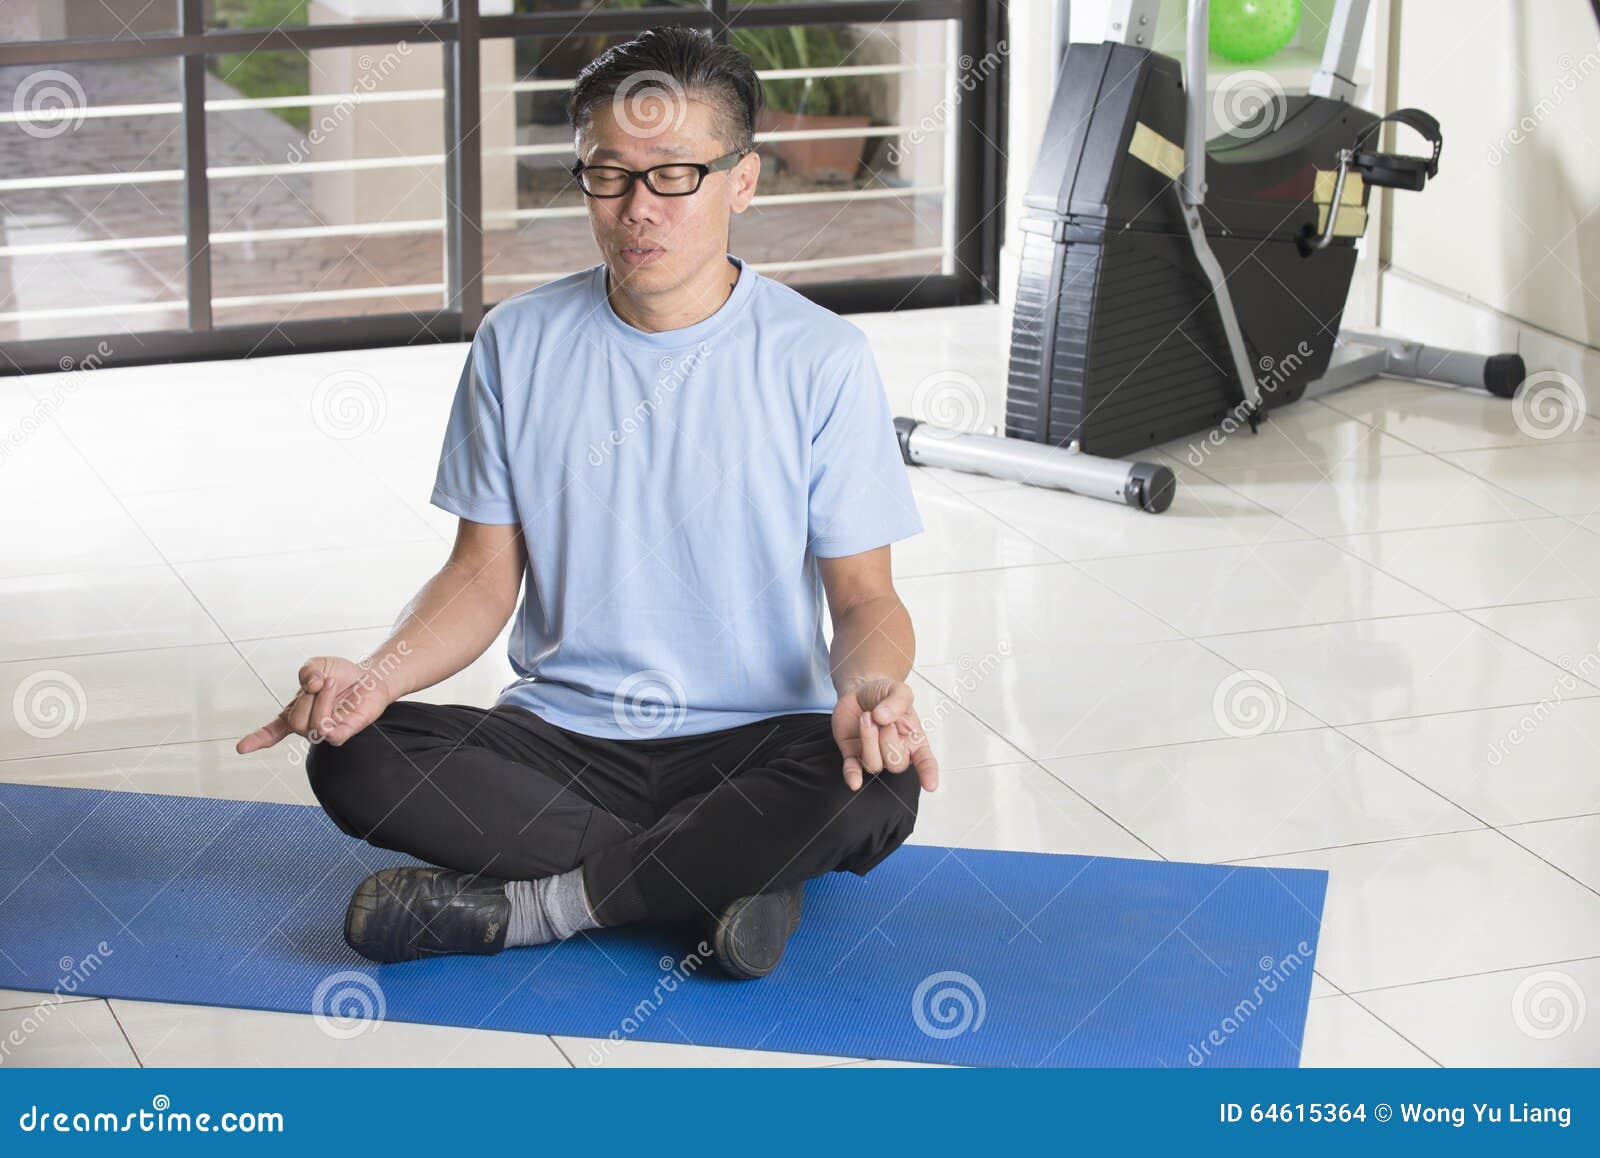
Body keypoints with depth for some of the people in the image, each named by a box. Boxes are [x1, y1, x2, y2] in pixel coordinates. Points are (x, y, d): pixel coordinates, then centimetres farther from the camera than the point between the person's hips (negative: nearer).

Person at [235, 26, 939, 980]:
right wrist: (379, 674, -14)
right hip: (562, 742, 2)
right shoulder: (520, 345, 4)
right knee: (353, 758, -25)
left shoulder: (822, 357, -4)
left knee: (877, 787, -35)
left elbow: (864, 596, -2)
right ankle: (727, 876, -21)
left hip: (752, 747, -2)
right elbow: (486, 576, 7)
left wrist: (873, 687, -27)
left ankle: (516, 904, -21)